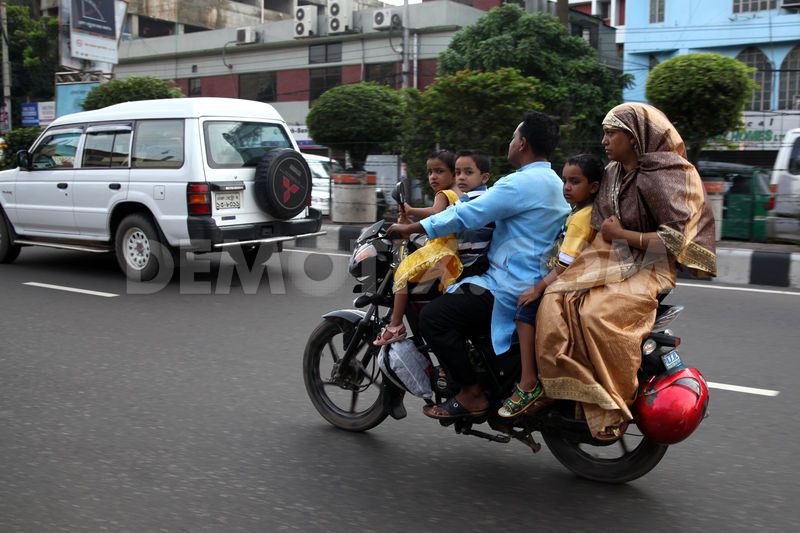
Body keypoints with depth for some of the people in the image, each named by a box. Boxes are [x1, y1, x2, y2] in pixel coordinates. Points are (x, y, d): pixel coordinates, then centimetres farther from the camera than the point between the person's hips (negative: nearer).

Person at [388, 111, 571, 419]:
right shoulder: (554, 183, 17)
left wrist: (411, 228, -9)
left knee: (432, 317, -14)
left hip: (511, 287, -11)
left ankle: (472, 395, -8)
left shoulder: (523, 183, -16)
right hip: (535, 284, 11)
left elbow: (468, 215, -18)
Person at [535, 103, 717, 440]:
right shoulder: (613, 172, 14)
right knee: (554, 303, -21)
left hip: (647, 269, -7)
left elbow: (675, 240, -15)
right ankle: (559, 392, -19)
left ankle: (612, 409, -20)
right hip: (608, 260, 7)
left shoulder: (664, 177, -9)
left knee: (598, 315, -34)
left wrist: (620, 234, -12)